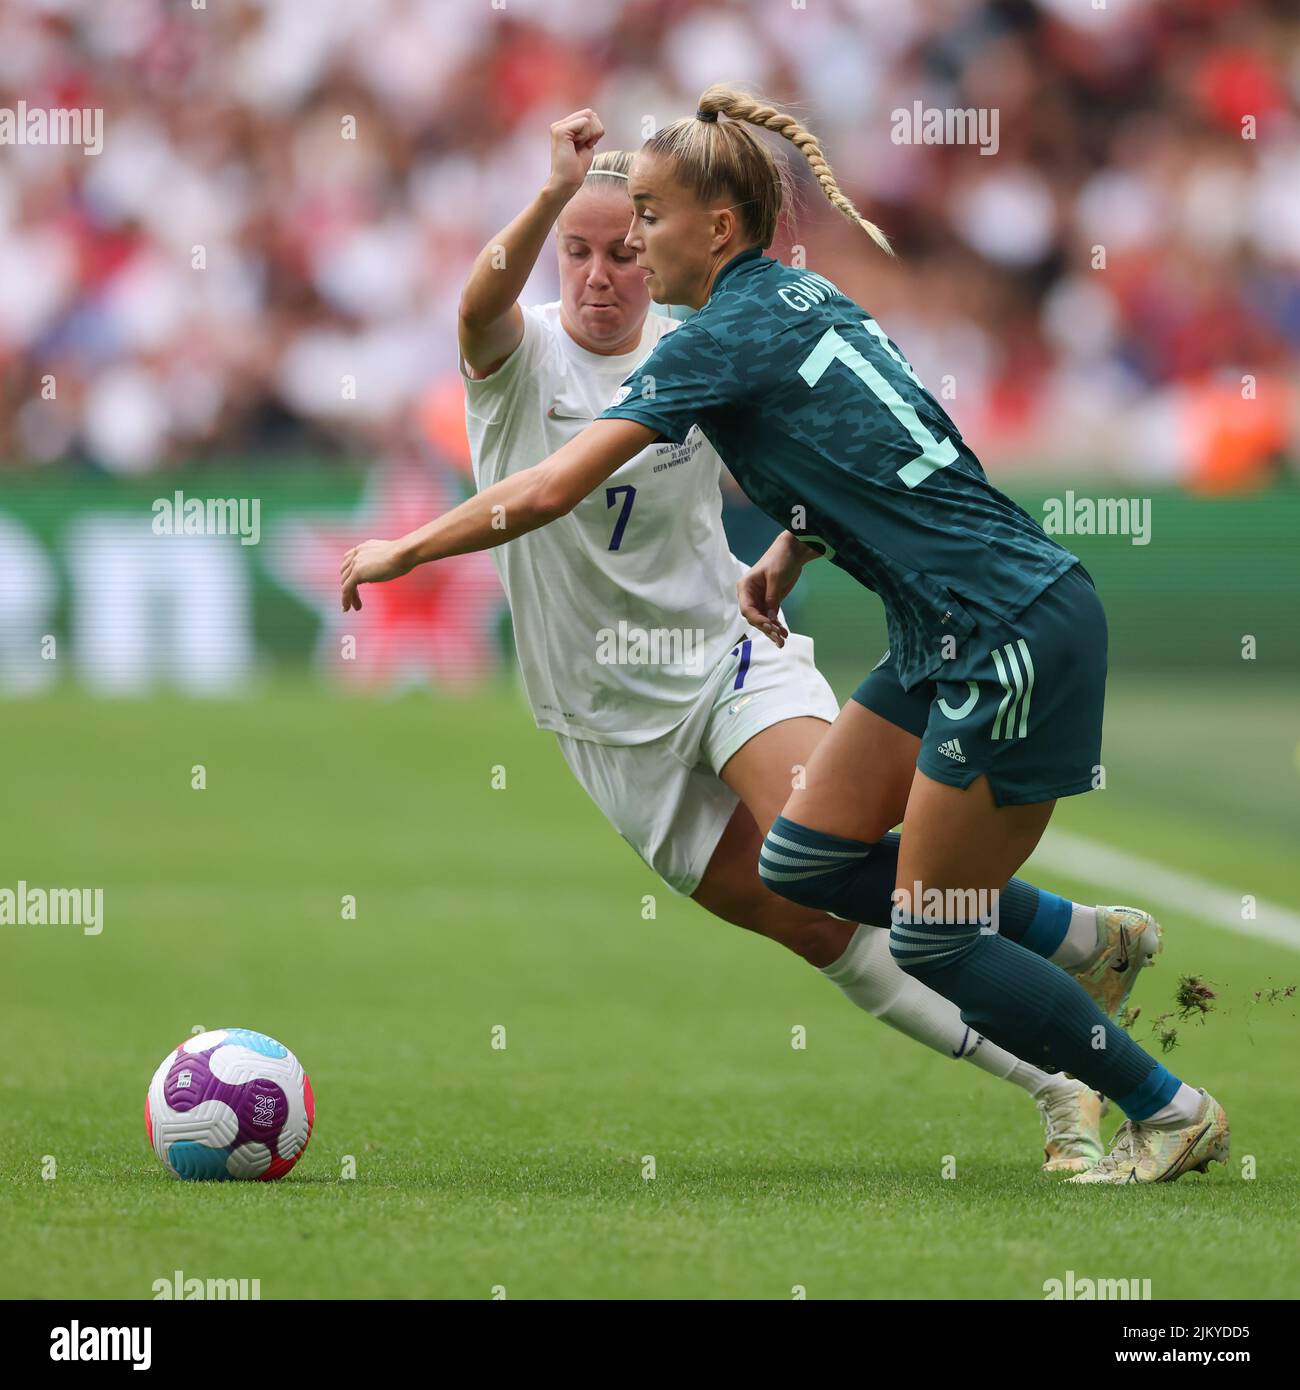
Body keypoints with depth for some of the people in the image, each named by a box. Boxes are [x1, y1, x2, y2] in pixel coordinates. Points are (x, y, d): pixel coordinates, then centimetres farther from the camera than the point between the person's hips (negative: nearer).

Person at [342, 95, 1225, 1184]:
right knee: (804, 859, 12)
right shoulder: (806, 298, 12)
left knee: (930, 942, -2)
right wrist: (791, 548, 16)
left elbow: (550, 490, -18)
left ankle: (1171, 1112, 9)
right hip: (953, 639, 9)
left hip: (1015, 635, -9)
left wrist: (401, 551, -7)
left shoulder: (723, 339, -14)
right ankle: (1079, 943, 21)